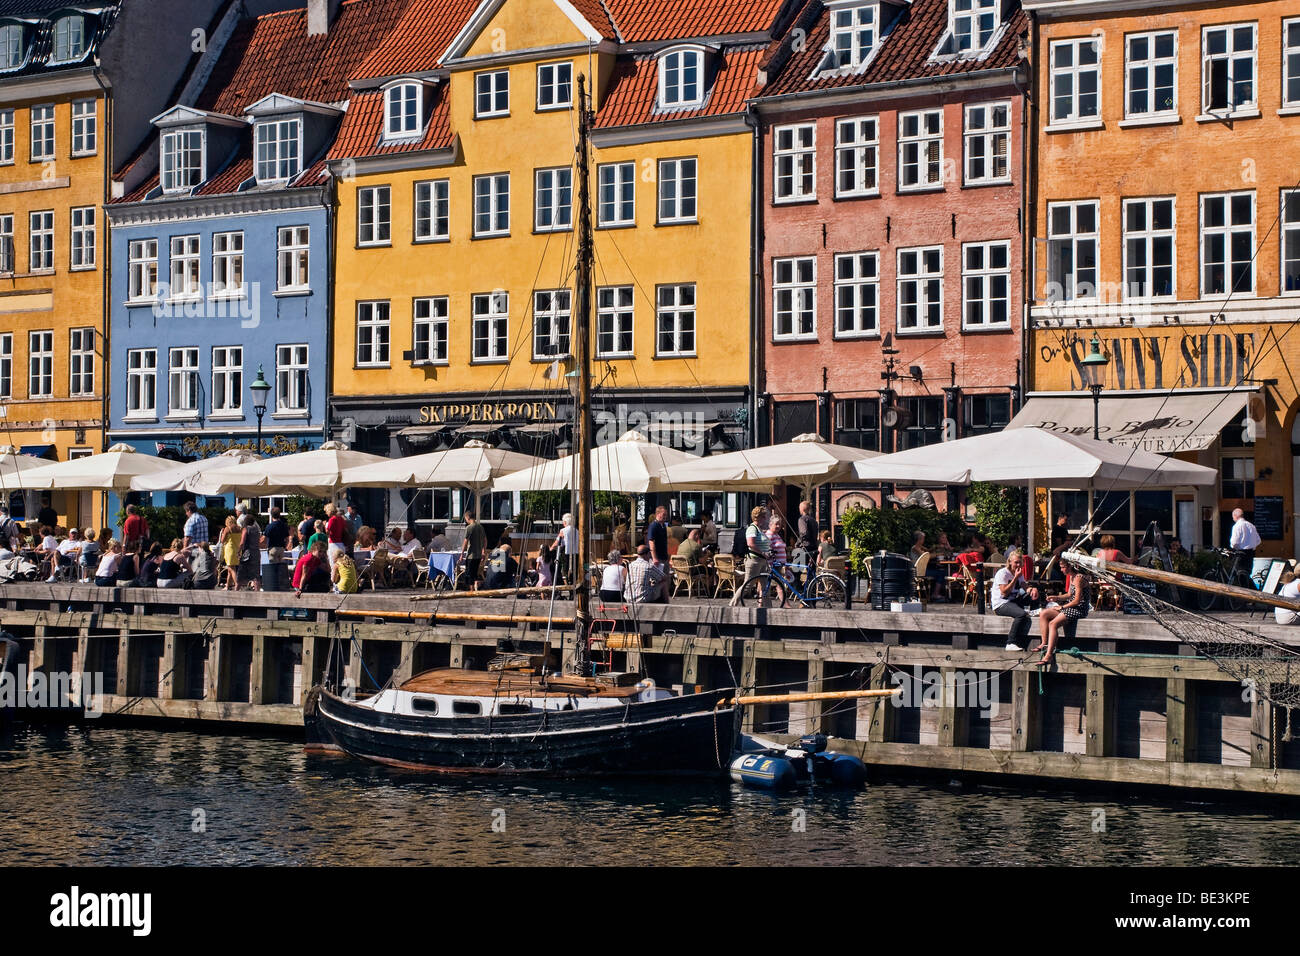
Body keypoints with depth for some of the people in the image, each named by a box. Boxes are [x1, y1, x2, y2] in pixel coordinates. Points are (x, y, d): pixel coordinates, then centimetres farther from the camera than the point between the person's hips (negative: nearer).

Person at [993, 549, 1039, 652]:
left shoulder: (1018, 574, 16)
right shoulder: (1002, 573, -10)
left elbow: (1025, 589, 6)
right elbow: (1004, 592, -19)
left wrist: (1032, 589, -17)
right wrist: (1016, 578, -18)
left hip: (1013, 602, 8)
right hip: (1000, 605, -8)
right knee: (1022, 614, -32)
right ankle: (1011, 643, -27)